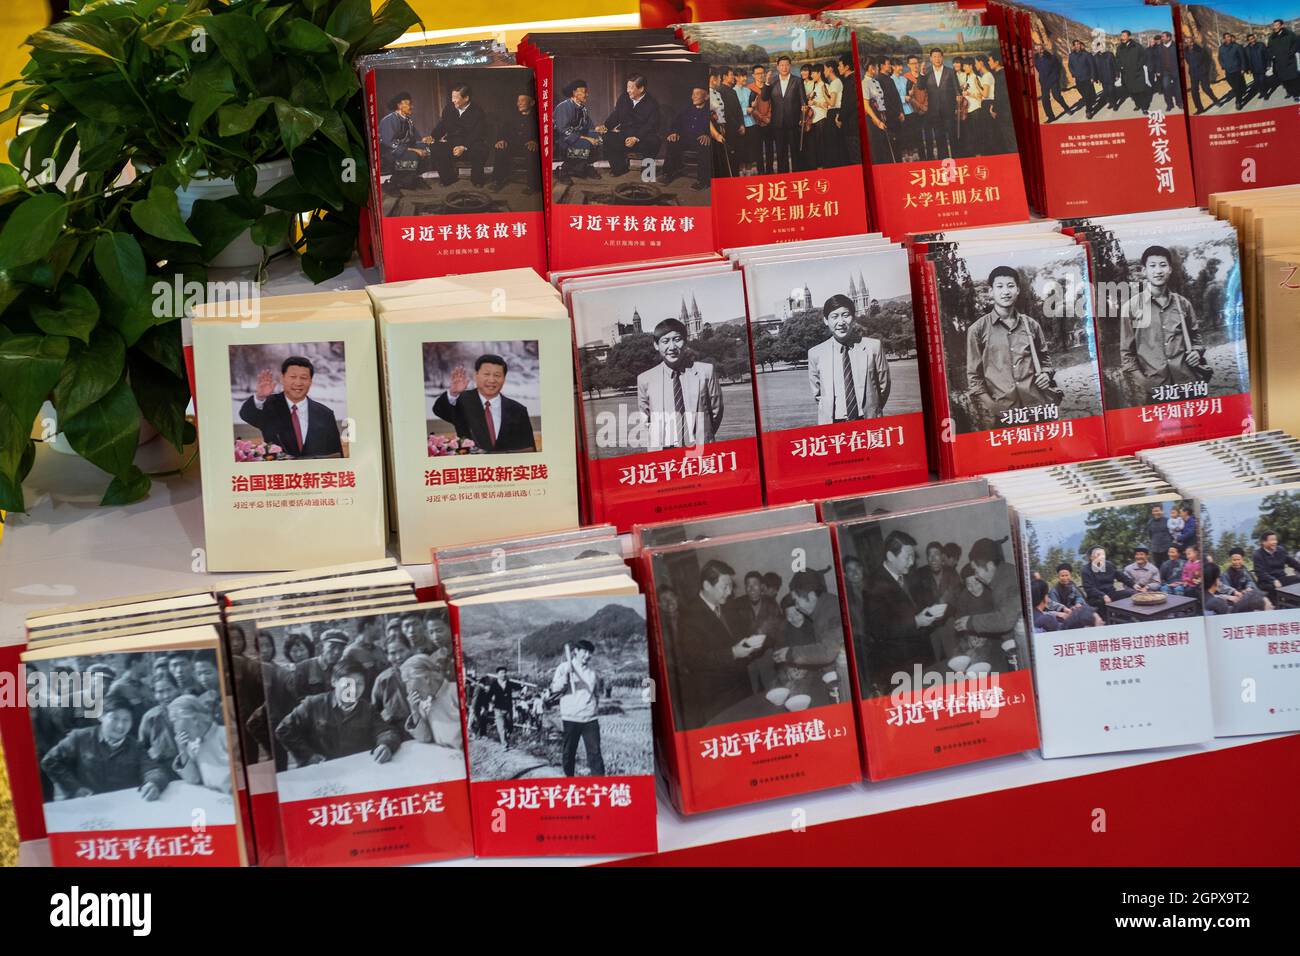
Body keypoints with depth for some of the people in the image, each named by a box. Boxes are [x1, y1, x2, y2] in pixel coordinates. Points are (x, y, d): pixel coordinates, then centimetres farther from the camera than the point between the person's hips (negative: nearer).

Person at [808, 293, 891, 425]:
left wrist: (872, 411, 5)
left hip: (868, 423, 0)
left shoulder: (873, 346, 0)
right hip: (832, 424, 0)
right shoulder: (815, 353, 1)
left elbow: (883, 385, 8)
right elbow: (817, 394, 10)